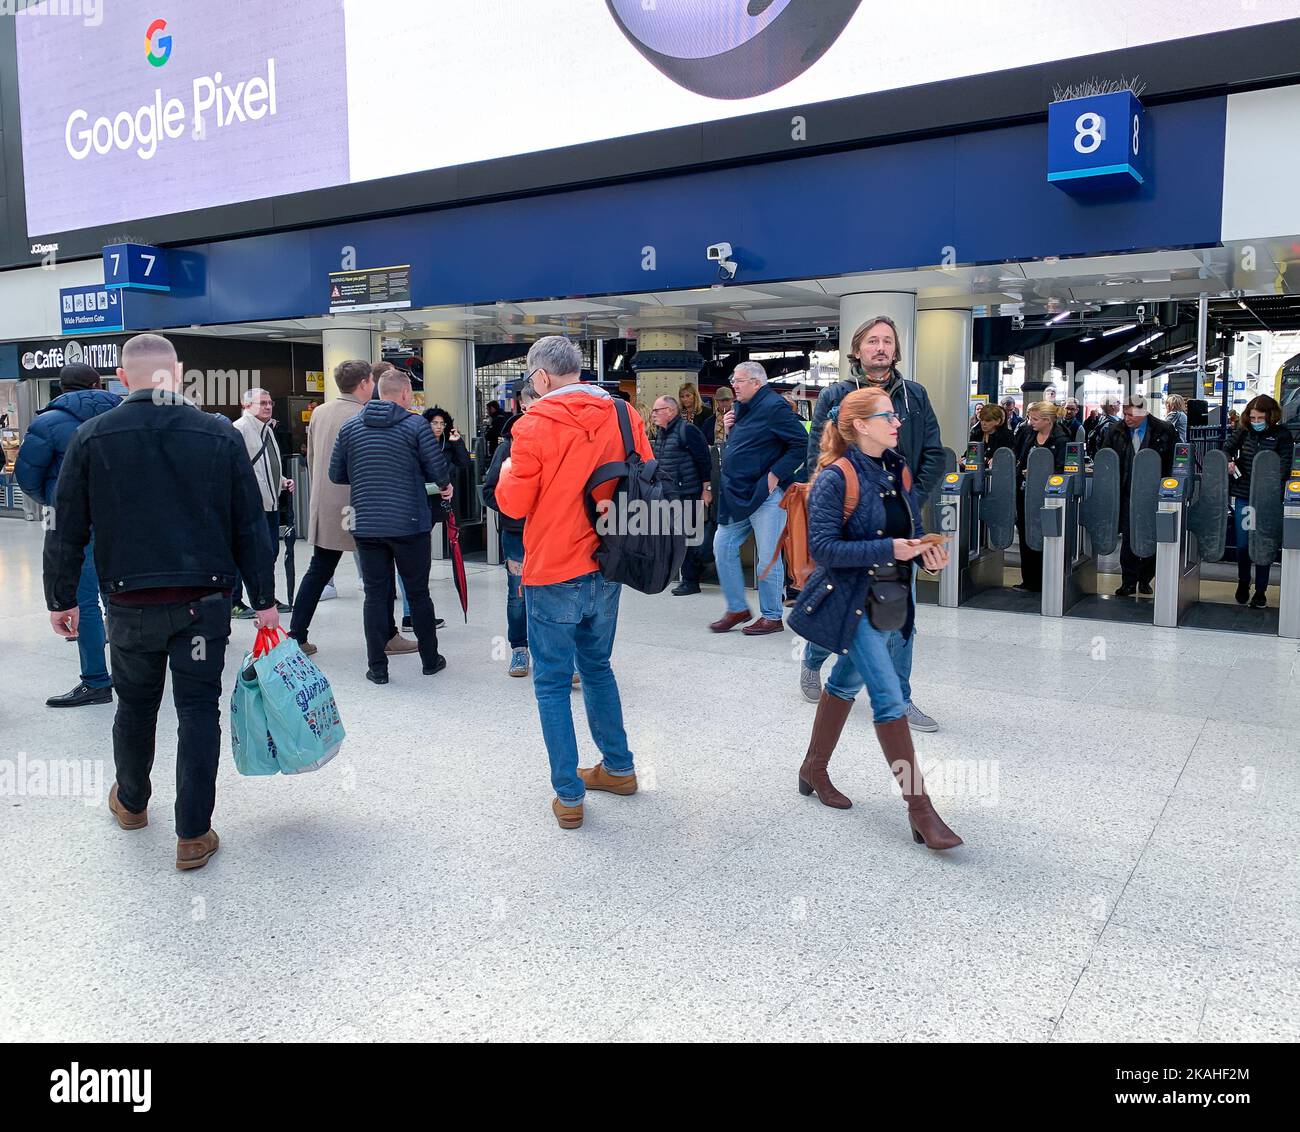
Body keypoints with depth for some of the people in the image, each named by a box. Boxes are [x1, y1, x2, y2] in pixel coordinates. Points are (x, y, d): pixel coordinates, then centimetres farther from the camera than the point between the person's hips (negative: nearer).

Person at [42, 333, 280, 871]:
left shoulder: (92, 437, -3)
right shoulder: (221, 437, -2)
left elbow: (68, 529, 2)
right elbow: (250, 528, 0)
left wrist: (61, 598, 12)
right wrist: (264, 599, 6)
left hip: (130, 602, 1)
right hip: (205, 600, -1)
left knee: (135, 706, 19)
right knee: (198, 710, 5)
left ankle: (131, 803, 42)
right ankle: (194, 835, 8)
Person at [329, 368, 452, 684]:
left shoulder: (350, 427, 4)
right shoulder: (415, 424, -6)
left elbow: (337, 474, 7)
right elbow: (438, 470, -8)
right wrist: (445, 485, 14)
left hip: (366, 525, 2)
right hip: (410, 524, -2)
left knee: (375, 595, 8)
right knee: (418, 593, 10)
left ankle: (377, 667, 9)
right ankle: (430, 659, 21)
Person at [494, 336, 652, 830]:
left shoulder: (536, 424, -14)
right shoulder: (623, 415, 1)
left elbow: (514, 503, -10)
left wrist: (507, 472, 10)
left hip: (554, 574, -5)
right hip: (606, 568, 6)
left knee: (552, 683, 6)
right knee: (597, 668, 23)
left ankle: (569, 796, 10)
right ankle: (618, 767, 32)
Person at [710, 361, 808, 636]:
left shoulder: (773, 407, -13)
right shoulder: (741, 409, 14)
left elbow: (801, 443, -18)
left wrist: (775, 475, -18)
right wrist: (729, 430, 5)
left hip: (765, 496, -9)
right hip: (738, 495, 9)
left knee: (768, 557, -1)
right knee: (722, 547, 9)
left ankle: (772, 617, 11)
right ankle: (737, 609, 20)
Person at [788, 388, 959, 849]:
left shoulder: (897, 468, 7)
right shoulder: (836, 478, -16)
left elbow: (912, 526, 17)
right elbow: (823, 547, -21)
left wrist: (925, 551, -6)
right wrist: (889, 549, -26)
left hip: (892, 599, 8)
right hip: (854, 601, -8)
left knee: (847, 682, 19)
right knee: (890, 697, -9)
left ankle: (814, 770, 37)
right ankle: (919, 809, -3)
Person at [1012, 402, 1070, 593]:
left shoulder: (1060, 440, -11)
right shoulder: (1026, 432, 7)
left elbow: (1059, 471, -15)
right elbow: (1016, 456, 20)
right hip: (1023, 490, 6)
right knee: (1025, 536, 10)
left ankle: (1040, 582, 10)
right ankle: (1028, 581, 20)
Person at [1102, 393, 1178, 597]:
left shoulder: (1165, 431, -2)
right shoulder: (1115, 432, 4)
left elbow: (1175, 461, 3)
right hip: (1127, 494, 1)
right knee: (1128, 539, 0)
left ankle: (1145, 580, 20)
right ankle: (1128, 582, 6)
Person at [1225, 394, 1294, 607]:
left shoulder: (1282, 435, -3)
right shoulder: (1244, 432, 6)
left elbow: (1284, 466, -8)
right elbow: (1226, 449, 13)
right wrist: (1228, 462, -10)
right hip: (1243, 496, 3)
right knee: (1242, 544, 5)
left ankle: (1260, 591, 13)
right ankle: (1243, 582, 28)